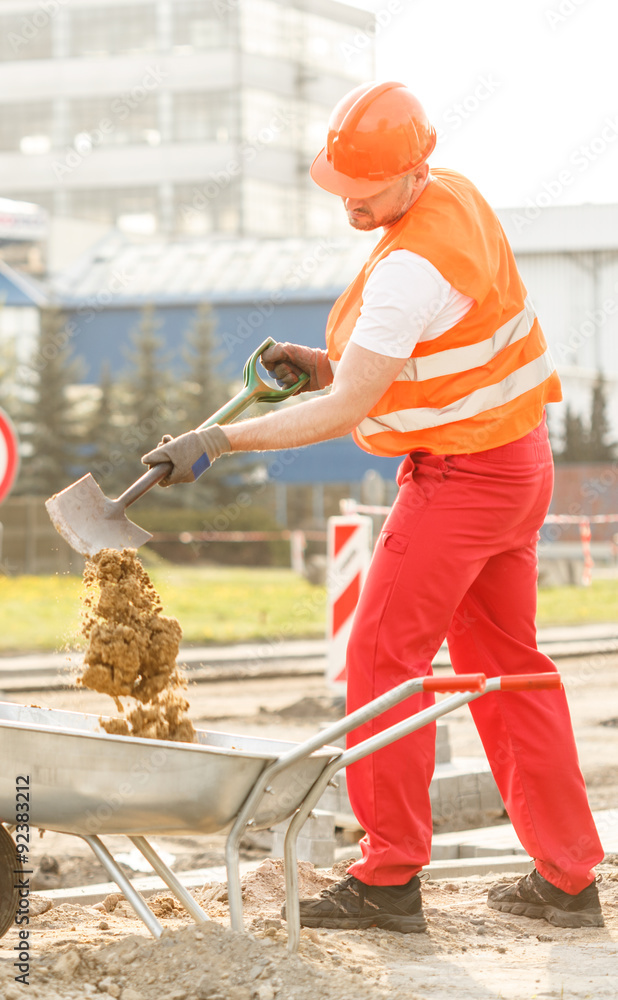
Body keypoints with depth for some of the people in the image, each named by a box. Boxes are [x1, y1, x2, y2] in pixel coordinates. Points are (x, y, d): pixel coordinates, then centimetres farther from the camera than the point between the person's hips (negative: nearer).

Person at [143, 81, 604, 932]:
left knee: (384, 655, -5)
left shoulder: (412, 264, -26)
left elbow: (346, 411, -25)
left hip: (463, 473, -10)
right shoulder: (454, 194, 5)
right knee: (505, 663, 13)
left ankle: (390, 879, -1)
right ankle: (568, 878, 17)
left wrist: (219, 442, -23)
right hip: (516, 457, 10)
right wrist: (319, 363, 5)